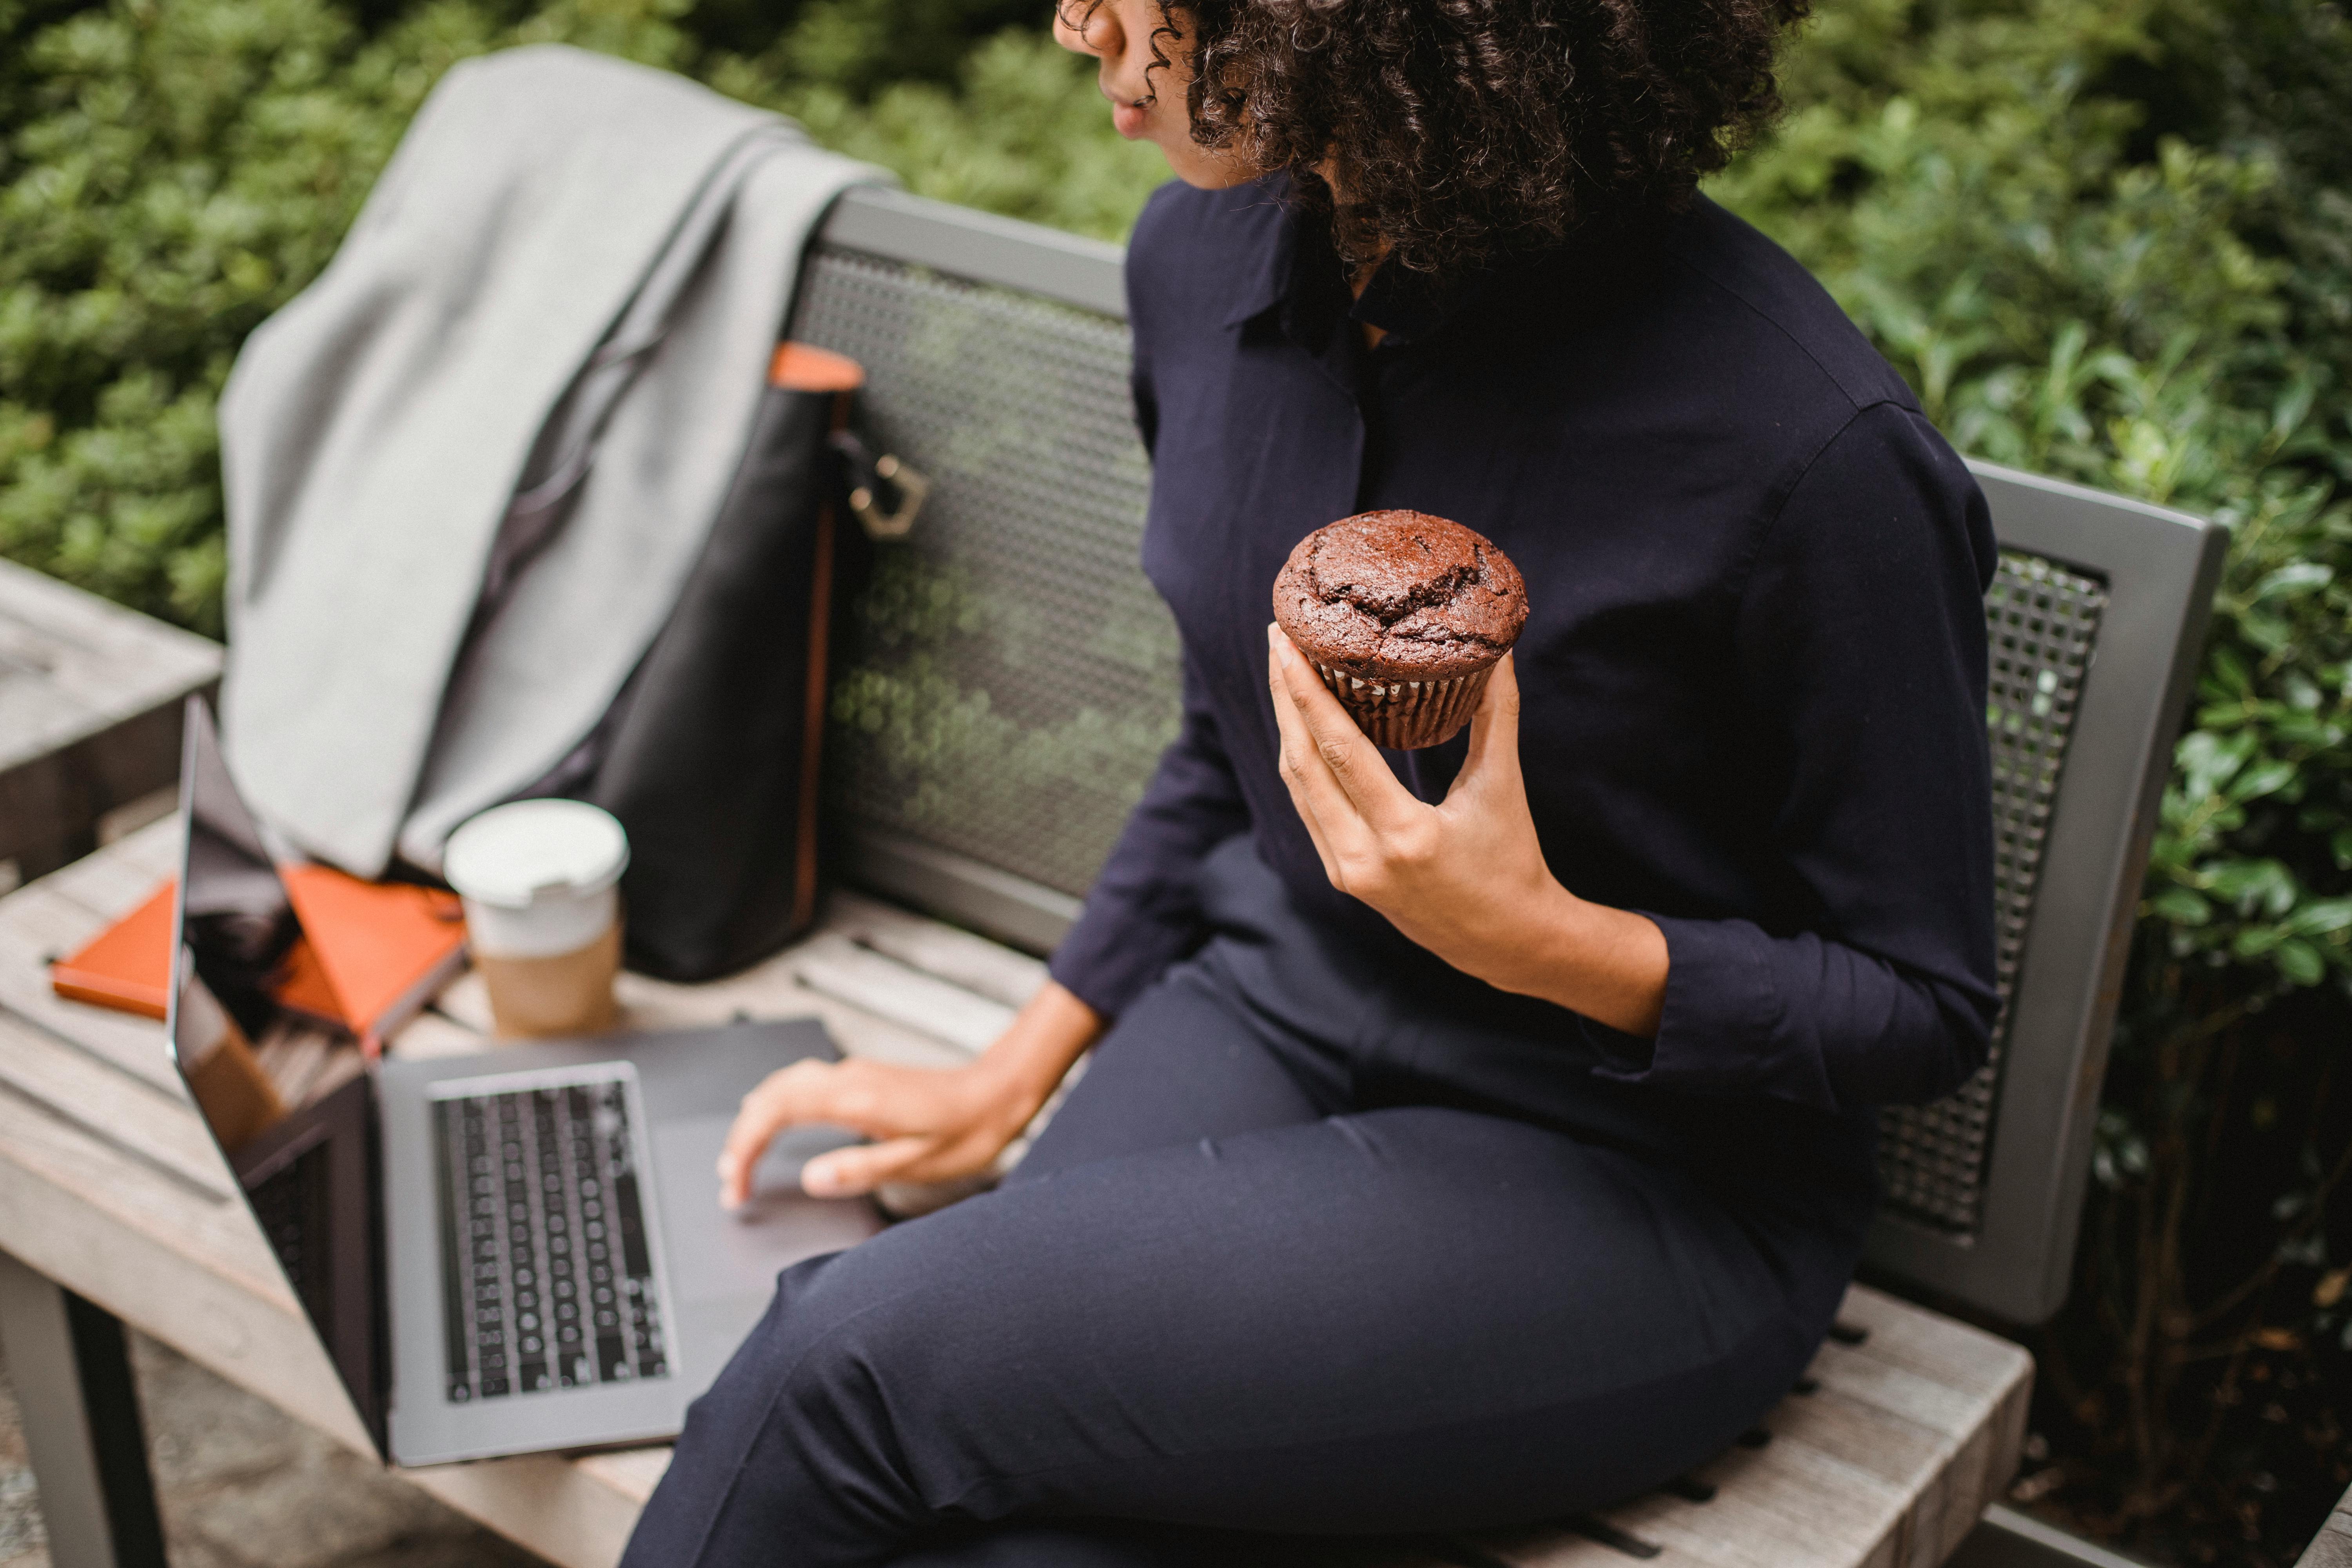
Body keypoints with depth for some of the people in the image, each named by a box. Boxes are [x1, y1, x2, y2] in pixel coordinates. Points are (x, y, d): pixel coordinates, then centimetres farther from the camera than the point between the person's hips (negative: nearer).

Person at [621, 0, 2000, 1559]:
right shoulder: (1204, 260, -2)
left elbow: (1924, 1008, -11)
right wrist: (1022, 1066, 12)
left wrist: (1539, 941, -27)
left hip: (1642, 1186, -5)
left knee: (860, 1358, -21)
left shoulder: (1812, 447, -24)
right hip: (1268, 1014, 5)